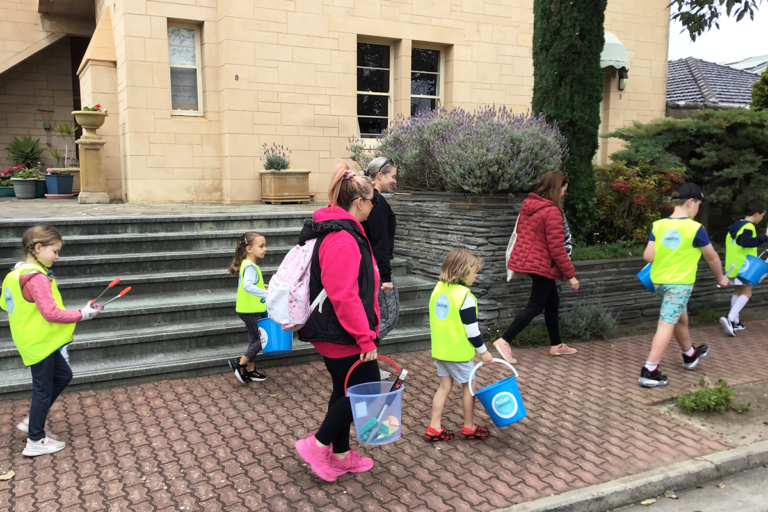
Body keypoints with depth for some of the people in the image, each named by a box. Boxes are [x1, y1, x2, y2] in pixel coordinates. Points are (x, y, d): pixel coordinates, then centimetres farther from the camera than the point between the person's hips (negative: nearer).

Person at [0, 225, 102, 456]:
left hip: (37, 340, 10)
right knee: (43, 389, 4)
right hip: (39, 343, -10)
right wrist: (82, 314, -18)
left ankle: (32, 421, 28)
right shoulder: (36, 277, -24)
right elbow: (51, 313, -27)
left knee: (63, 376, 21)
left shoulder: (19, 273, 6)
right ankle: (35, 441, 17)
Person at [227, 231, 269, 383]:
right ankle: (239, 363, 6)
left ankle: (250, 370, 26)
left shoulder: (248, 264, 11)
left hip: (251, 309, 10)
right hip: (250, 310, -10)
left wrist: (262, 287, 14)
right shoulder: (250, 266, -20)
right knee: (262, 339, -3)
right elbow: (247, 286, -36)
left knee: (256, 339, 17)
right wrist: (266, 293, -40)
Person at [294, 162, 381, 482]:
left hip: (332, 332, 11)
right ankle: (317, 446, 10)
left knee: (345, 390, 18)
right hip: (344, 335, -11)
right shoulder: (343, 239, -23)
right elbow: (344, 297, -27)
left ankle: (341, 454, 31)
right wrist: (366, 338, -21)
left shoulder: (335, 232, 12)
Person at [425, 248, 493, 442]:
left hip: (440, 350, 7)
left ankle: (435, 428, 14)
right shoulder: (465, 296, -19)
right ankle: (469, 428, 24)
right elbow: (471, 329, -17)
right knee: (468, 386, 11)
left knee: (444, 386, 14)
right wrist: (483, 351, -6)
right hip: (459, 352, -7)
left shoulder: (438, 289, 3)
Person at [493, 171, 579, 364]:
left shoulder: (528, 204, 5)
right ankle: (504, 341, -2)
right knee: (536, 306, 1)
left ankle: (556, 345, 29)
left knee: (552, 301, 19)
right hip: (542, 264, -9)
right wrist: (571, 275, -12)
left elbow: (520, 230, 15)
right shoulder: (552, 211, -20)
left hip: (527, 259, 9)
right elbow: (557, 248, -20)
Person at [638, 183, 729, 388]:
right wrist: (721, 277, 20)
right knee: (667, 325, -5)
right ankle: (649, 371, -9)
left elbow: (648, 256, -6)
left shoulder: (658, 225, -1)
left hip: (659, 280, 6)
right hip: (680, 283, -6)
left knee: (681, 318, 25)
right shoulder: (696, 229, -11)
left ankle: (690, 355, 46)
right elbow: (712, 257, 2)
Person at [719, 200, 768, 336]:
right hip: (744, 266, -9)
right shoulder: (748, 227, -15)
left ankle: (735, 322, 24)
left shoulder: (736, 225, 13)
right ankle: (730, 319, -23)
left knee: (738, 292, 18)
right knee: (746, 293, -8)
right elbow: (744, 241, -32)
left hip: (733, 265, 9)